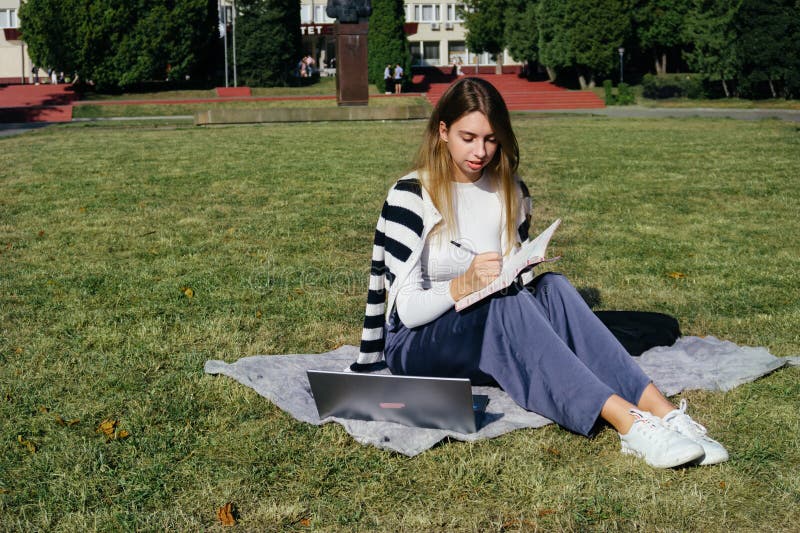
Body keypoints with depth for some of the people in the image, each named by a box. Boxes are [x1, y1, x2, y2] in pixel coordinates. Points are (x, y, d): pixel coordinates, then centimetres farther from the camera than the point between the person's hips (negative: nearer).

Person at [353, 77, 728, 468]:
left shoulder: (510, 193, 5)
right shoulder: (410, 196, -12)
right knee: (504, 302, -35)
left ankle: (662, 410, -39)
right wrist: (463, 285, -34)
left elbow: (514, 284, 10)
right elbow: (406, 308, -16)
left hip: (496, 341, 5)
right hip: (416, 346, -4)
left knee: (552, 288, -27)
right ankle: (627, 423, -46)